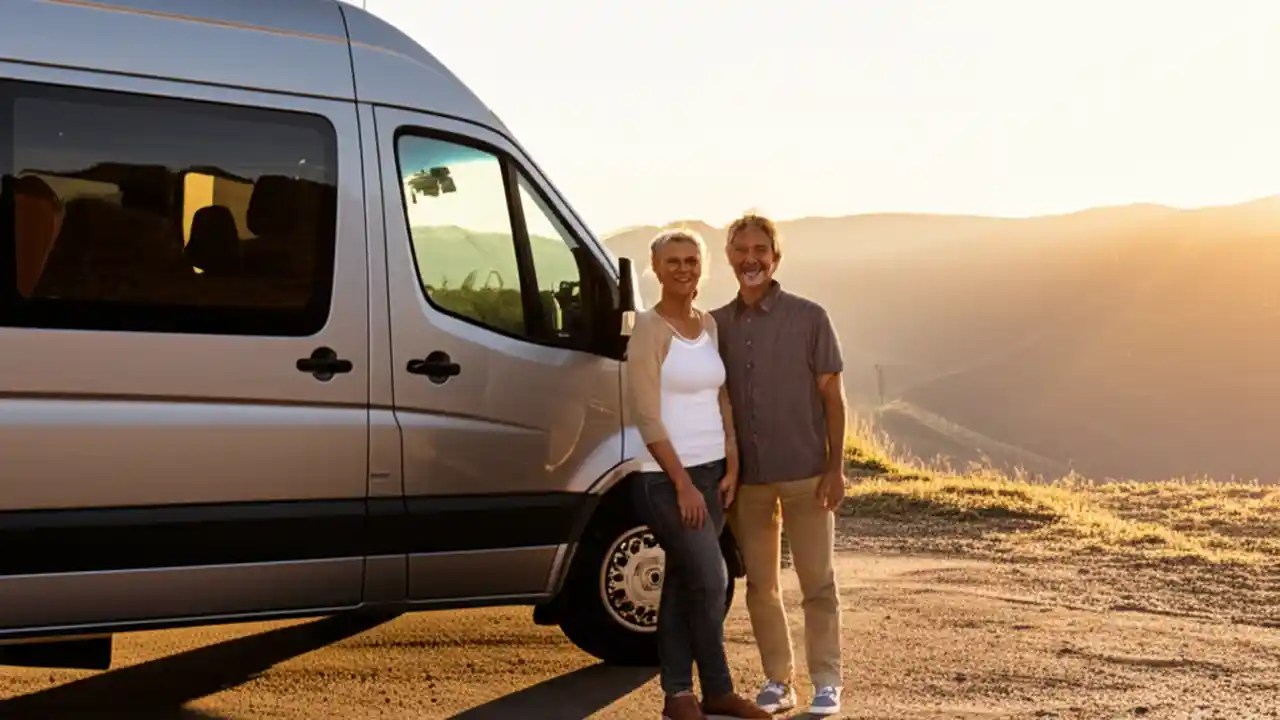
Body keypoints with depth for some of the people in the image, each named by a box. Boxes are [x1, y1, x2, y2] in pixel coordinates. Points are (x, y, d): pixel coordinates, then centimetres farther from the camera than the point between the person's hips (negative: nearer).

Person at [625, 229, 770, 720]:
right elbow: (647, 417, -14)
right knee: (709, 580, -7)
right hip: (665, 477, -6)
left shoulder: (710, 325, 11)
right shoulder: (648, 328, -10)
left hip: (711, 473, 6)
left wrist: (731, 469, 5)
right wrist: (682, 483, -16)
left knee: (684, 583, 9)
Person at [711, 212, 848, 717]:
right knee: (760, 586, 9)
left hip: (805, 474, -3)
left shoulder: (809, 318, -3)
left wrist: (835, 467, -9)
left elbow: (832, 396, -2)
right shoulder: (717, 324, 5)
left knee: (818, 583, 3)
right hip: (748, 477, 3)